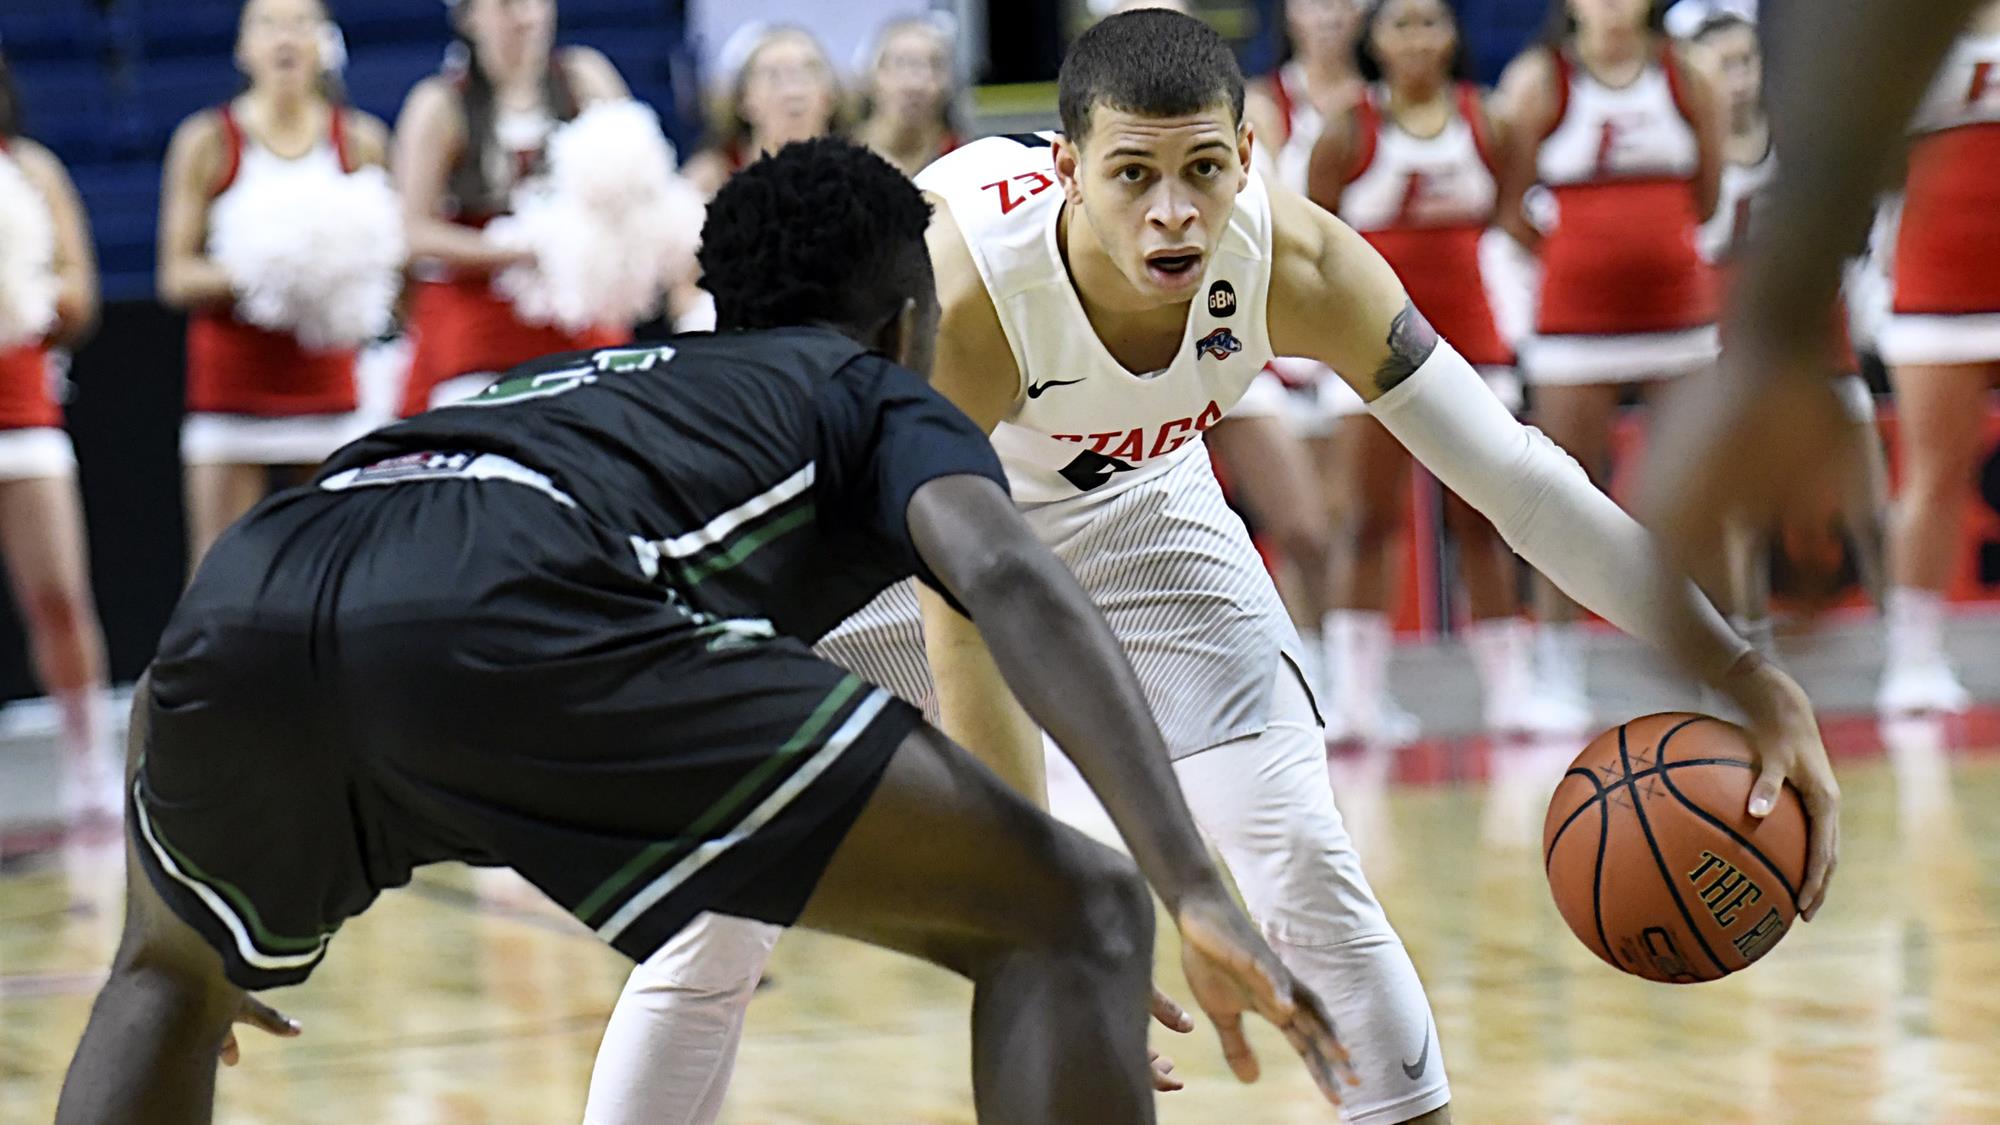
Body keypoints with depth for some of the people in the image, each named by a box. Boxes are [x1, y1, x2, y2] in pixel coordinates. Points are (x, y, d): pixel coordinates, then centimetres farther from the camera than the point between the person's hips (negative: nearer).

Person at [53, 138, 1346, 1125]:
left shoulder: (567, 378, 44)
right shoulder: (888, 401, 29)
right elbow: (1008, 577, 3)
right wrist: (1198, 891, -5)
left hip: (237, 603, 6)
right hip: (516, 622, -6)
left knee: (172, 973, 39)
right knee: (1075, 919, 6)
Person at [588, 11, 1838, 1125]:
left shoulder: (1295, 262, -31)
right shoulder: (956, 287, -40)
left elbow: (1509, 469, -25)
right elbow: (961, 628, -38)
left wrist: (1741, 673, -30)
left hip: (1125, 501, 3)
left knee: (1307, 869, -7)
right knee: (722, 902, -10)